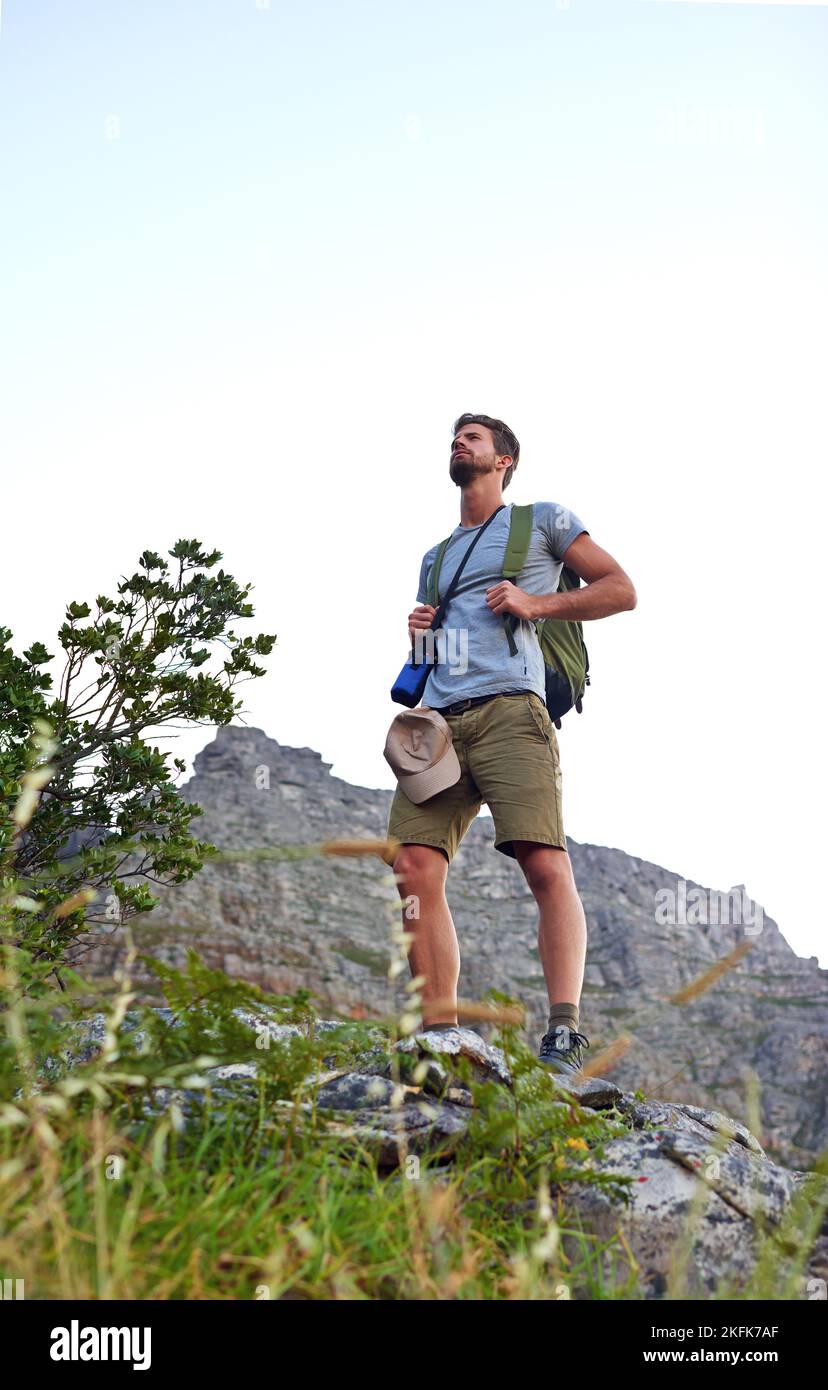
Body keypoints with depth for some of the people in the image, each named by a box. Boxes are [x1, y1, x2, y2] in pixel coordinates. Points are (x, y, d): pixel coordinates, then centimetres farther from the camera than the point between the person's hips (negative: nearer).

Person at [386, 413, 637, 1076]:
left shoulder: (542, 520, 18)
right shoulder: (435, 558, 33)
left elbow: (621, 590, 11)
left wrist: (535, 603, -2)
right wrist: (418, 635, 13)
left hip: (508, 707, -5)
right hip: (439, 721, 5)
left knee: (546, 865, -20)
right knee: (414, 870, -10)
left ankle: (565, 1033, -20)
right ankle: (441, 1035, -5)